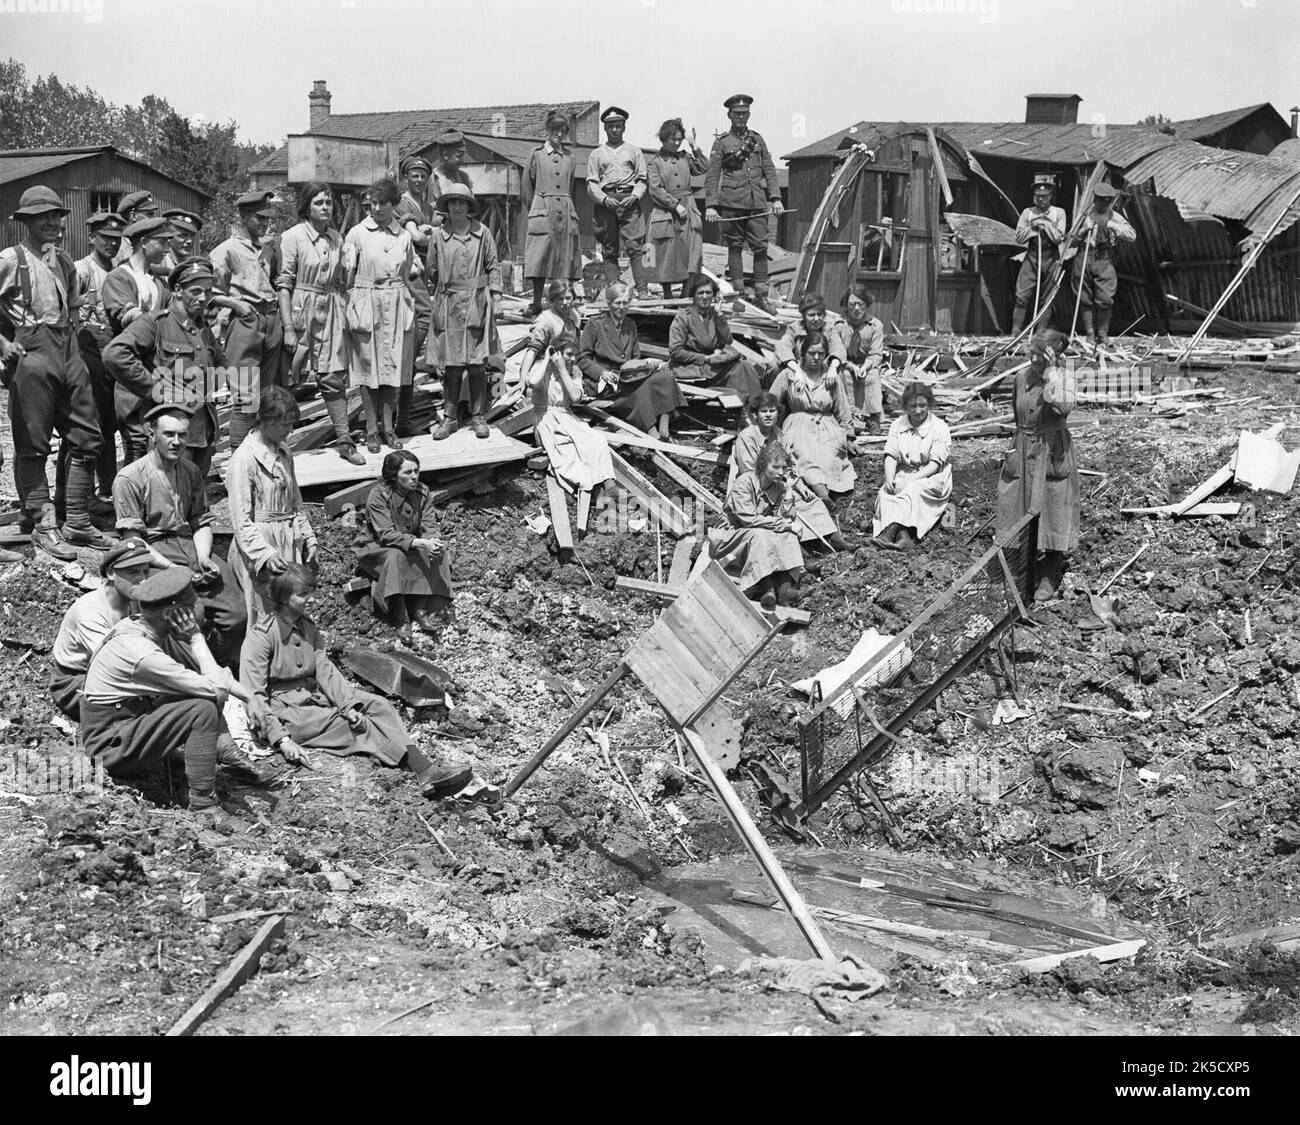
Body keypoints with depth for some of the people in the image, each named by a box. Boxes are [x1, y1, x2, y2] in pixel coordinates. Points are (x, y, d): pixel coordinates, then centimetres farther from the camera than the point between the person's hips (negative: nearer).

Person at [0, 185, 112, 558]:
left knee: (86, 439, 5)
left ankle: (76, 523, 13)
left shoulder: (64, 262, 17)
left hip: (68, 352, 7)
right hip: (31, 354, -7)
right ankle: (42, 524, 6)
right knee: (32, 445, -1)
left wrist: (70, 337, 16)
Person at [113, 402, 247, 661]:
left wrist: (203, 558, -5)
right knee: (193, 614, -31)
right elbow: (133, 540, -8)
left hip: (191, 545, 6)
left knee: (237, 615, -13)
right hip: (154, 556, -6)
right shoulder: (129, 479, -6)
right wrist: (174, 569, -16)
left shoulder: (191, 471, 14)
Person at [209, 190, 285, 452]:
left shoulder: (269, 246, 14)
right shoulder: (227, 250, -3)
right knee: (246, 398, -11)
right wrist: (236, 303, -14)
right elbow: (211, 294, -3)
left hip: (273, 319, 6)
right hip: (245, 322, -6)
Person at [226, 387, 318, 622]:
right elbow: (241, 520, -16)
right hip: (258, 544, -7)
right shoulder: (244, 459, -14)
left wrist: (308, 539, 13)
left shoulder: (284, 453, 11)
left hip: (289, 545, 8)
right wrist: (266, 554, -25)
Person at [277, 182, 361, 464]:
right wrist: (288, 327, -15)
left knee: (334, 378, 1)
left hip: (331, 312, 4)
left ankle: (344, 441, 3)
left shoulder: (336, 238, 9)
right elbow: (283, 283, -10)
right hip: (301, 311, -4)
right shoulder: (293, 236, -7)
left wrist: (345, 314, 6)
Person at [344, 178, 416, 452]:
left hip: (396, 304, 2)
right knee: (368, 366, 1)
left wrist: (409, 305, 9)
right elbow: (348, 275, -2)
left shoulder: (404, 237, 7)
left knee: (392, 366, 4)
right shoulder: (357, 234, -1)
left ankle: (388, 427, 12)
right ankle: (371, 429, 8)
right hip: (366, 303, -2)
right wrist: (350, 310, -8)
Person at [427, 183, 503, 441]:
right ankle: (450, 418, 8)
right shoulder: (438, 236, 4)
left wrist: (496, 300, 2)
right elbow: (430, 271, 10)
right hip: (448, 304, 0)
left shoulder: (483, 233, 4)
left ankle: (478, 416, 10)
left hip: (477, 303, 0)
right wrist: (436, 293, 7)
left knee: (477, 364, 1)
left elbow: (493, 267, 6)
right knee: (450, 364, 1)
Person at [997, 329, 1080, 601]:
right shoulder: (1022, 378, 3)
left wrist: (1051, 373, -30)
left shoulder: (1059, 379, -14)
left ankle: (1050, 578, 10)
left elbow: (1063, 407, -35)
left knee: (1051, 510, 0)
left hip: (1051, 453, -6)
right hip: (1023, 451, 6)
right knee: (1020, 508, 11)